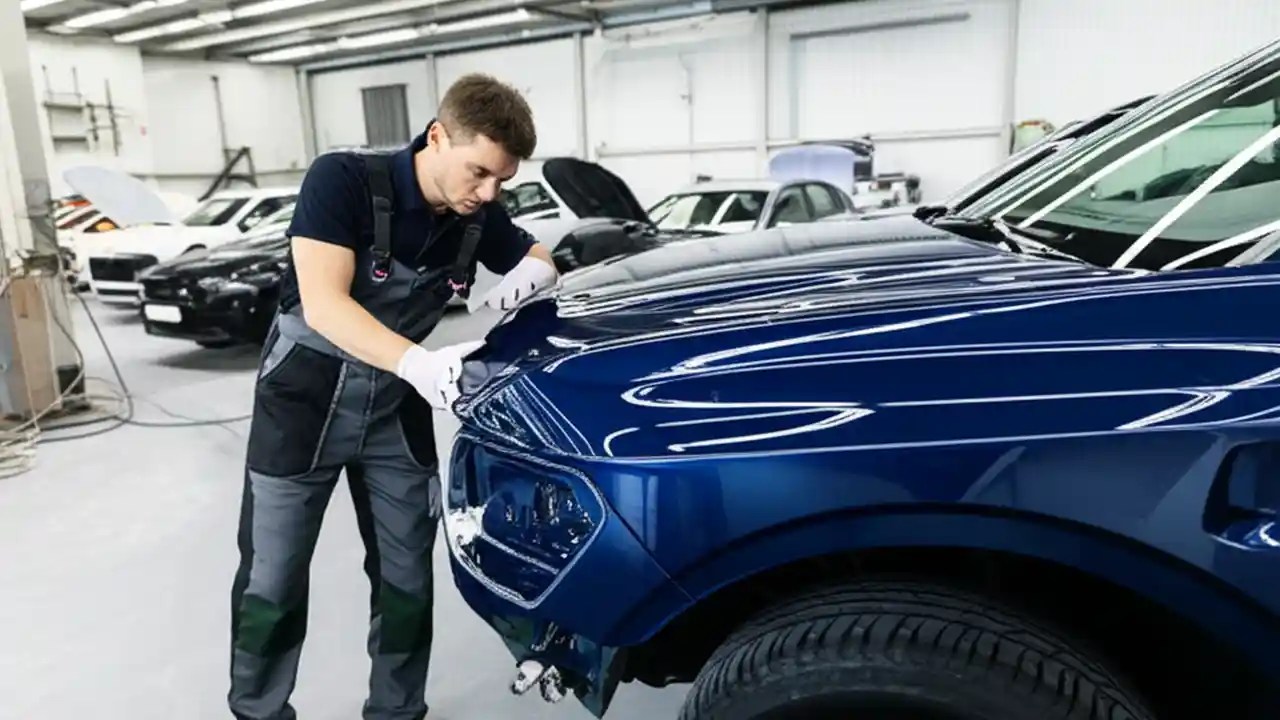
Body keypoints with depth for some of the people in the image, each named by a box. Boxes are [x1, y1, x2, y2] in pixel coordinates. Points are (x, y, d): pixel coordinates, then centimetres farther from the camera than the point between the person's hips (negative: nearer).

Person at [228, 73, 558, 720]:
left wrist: (532, 272, -18)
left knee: (407, 576, 8)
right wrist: (418, 363, -49)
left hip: (395, 401, 4)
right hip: (305, 392, -3)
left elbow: (540, 260, 8)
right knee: (272, 581, 6)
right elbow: (323, 304, -32)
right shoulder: (343, 179, -22)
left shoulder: (479, 216, -8)